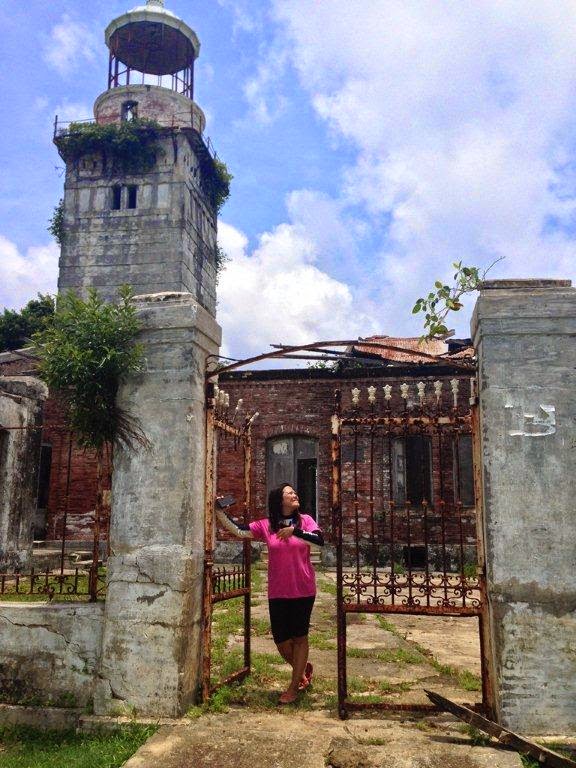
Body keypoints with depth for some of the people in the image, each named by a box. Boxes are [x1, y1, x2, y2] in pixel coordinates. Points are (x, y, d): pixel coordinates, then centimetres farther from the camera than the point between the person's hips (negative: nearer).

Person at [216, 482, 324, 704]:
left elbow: (319, 541, -17)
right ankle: (303, 668, 38)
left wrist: (294, 531, -27)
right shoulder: (266, 525, -1)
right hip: (278, 592, 2)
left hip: (303, 590, -1)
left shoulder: (305, 520, -3)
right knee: (281, 640, 8)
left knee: (299, 637, 8)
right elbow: (238, 531, -6)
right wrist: (219, 511, -13)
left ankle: (294, 687, 23)